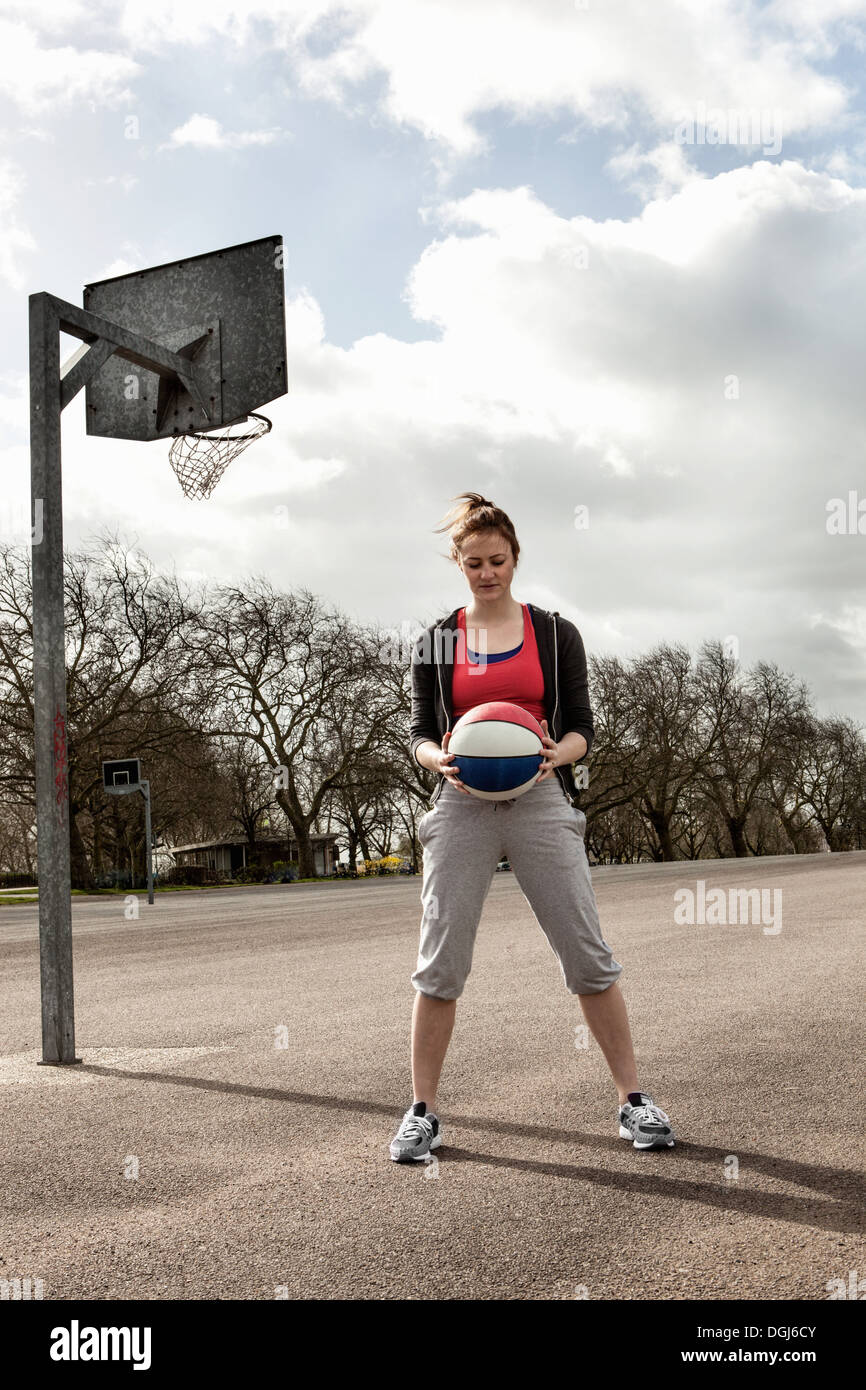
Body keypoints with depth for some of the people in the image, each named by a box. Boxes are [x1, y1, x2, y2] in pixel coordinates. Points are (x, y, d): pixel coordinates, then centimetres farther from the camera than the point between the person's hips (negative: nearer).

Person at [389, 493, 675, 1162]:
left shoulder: (555, 633, 7)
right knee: (440, 965, 0)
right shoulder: (436, 643, 9)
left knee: (590, 956, -1)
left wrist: (557, 754, -18)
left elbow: (582, 728, 5)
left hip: (541, 802, 0)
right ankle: (422, 1113, 13)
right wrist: (439, 758, -14)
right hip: (462, 807, 1)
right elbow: (420, 732, 9)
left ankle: (634, 1099, 13)